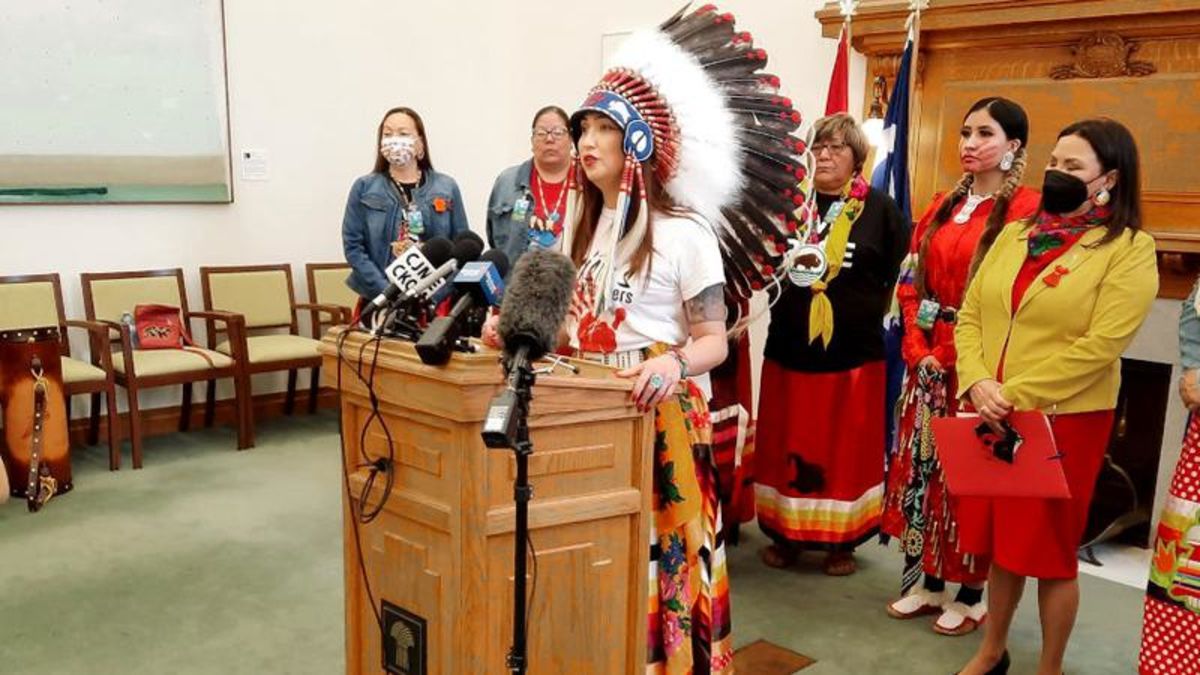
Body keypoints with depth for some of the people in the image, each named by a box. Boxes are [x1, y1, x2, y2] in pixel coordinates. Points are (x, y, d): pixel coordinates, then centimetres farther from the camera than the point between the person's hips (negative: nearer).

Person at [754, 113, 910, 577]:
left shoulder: (881, 209, 0)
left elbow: (900, 277, 2)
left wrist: (864, 313, -3)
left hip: (854, 353, -2)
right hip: (788, 348, 2)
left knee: (846, 449, 6)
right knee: (786, 447, 8)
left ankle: (842, 541, 20)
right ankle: (786, 534, 22)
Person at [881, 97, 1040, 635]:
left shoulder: (1027, 209, -9)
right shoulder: (942, 206, 12)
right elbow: (911, 284, 9)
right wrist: (918, 349, -2)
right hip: (930, 360, 6)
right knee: (923, 466, 11)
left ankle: (970, 595, 19)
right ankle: (929, 582, 26)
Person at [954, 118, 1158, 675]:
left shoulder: (1130, 249, -7)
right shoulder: (1014, 234, 10)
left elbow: (1098, 347, -17)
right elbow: (970, 315, 5)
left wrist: (1015, 395, -18)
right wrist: (978, 384, -11)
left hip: (1064, 420, -5)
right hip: (992, 418, 5)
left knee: (1049, 548, 7)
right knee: (1001, 540, 17)